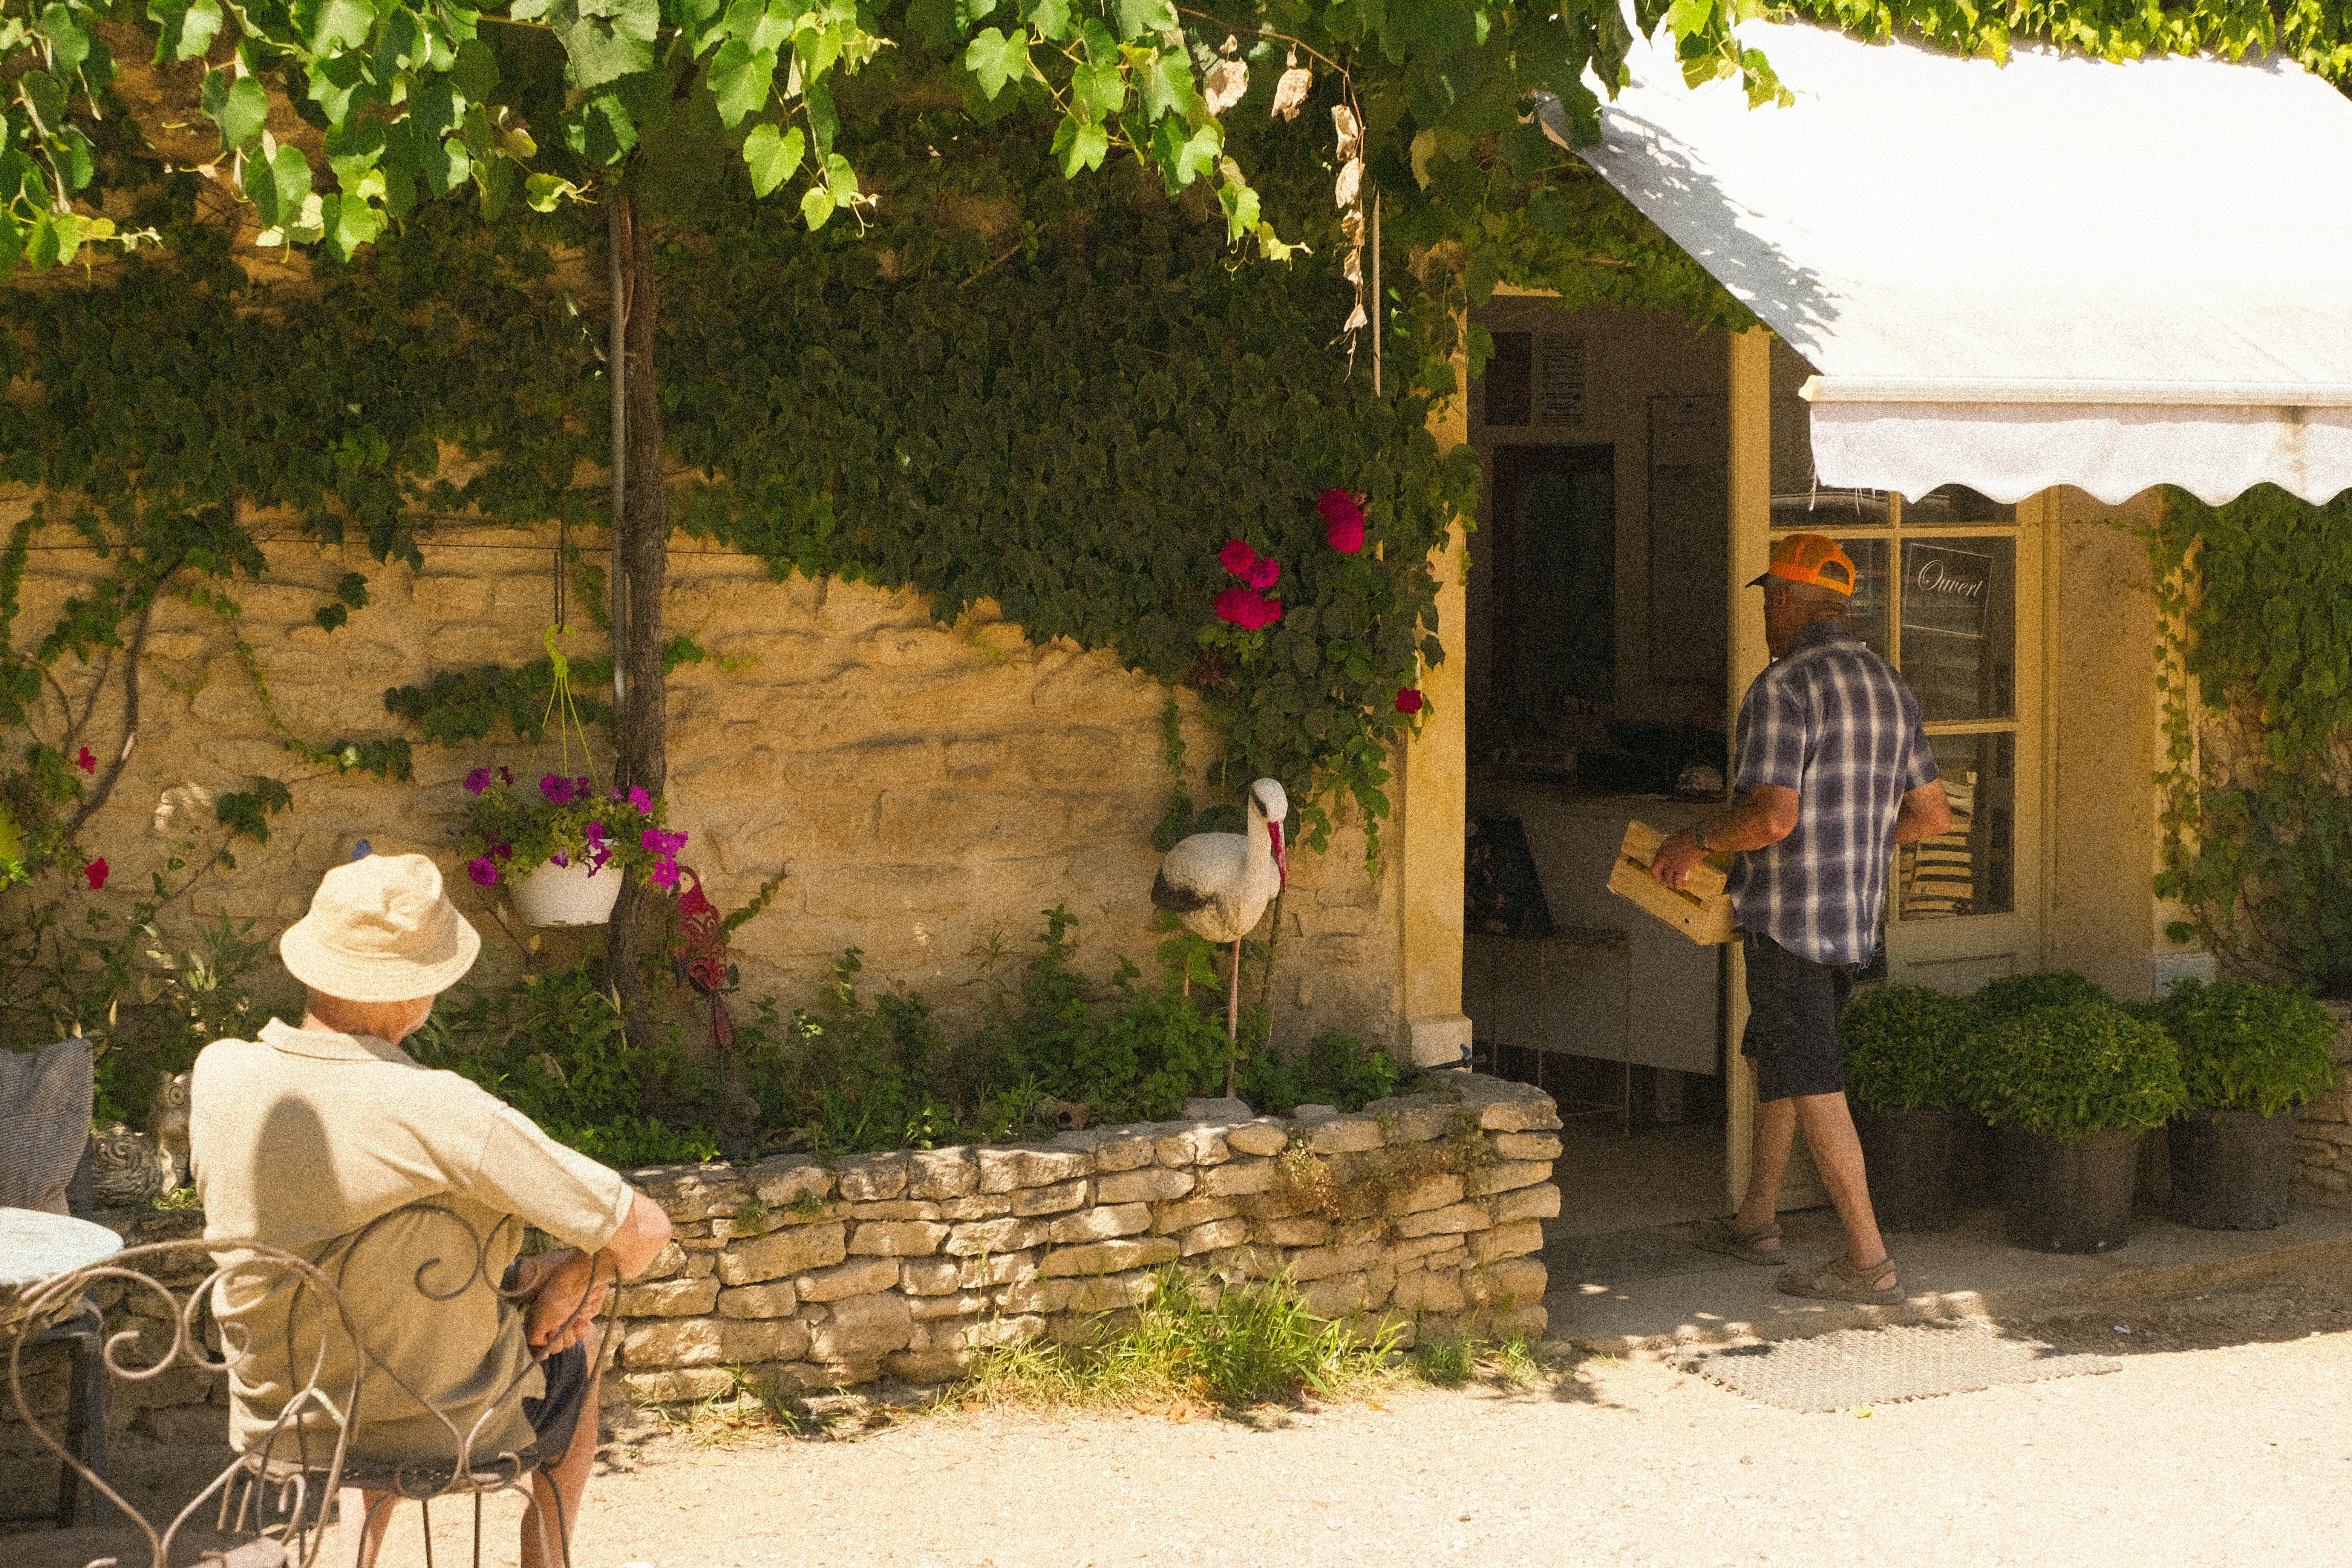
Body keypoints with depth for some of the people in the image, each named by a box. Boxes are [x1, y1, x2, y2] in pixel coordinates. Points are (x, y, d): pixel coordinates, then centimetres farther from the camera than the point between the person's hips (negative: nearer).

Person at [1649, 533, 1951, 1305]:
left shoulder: (1784, 689, -17)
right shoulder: (1889, 686, 9)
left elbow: (1772, 815, -27)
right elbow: (1933, 813, 12)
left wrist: (1693, 841, -10)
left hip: (1789, 918, -9)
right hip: (1857, 915, 9)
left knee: (1812, 1085, -5)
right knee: (1774, 1055, 23)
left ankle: (1868, 1261, -5)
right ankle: (1755, 1220, 34)